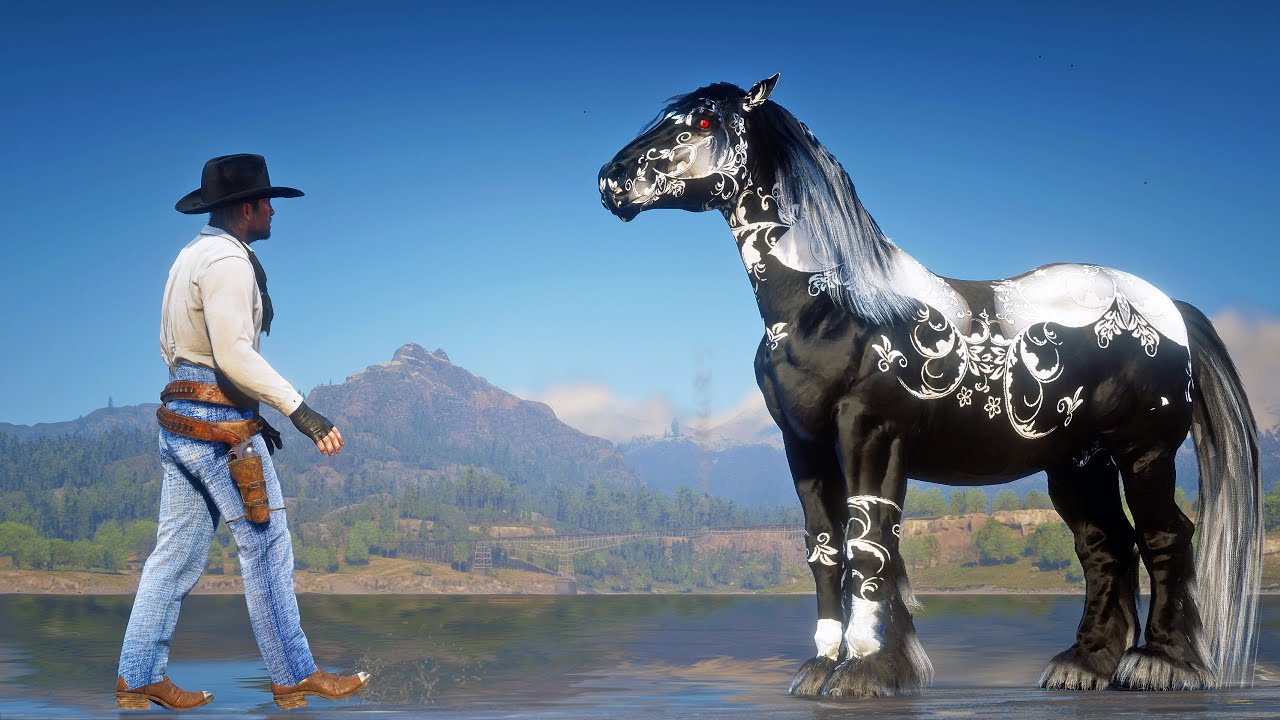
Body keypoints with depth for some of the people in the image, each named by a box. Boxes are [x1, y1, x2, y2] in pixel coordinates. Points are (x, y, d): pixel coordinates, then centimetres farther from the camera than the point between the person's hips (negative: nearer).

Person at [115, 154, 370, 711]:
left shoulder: (190, 257, 17)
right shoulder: (227, 261, -14)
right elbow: (234, 353, -23)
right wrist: (300, 410, -23)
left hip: (180, 419, 9)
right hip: (220, 426, -9)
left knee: (177, 553, 10)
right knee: (265, 548, -1)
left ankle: (138, 678, 12)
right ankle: (294, 677, 5)